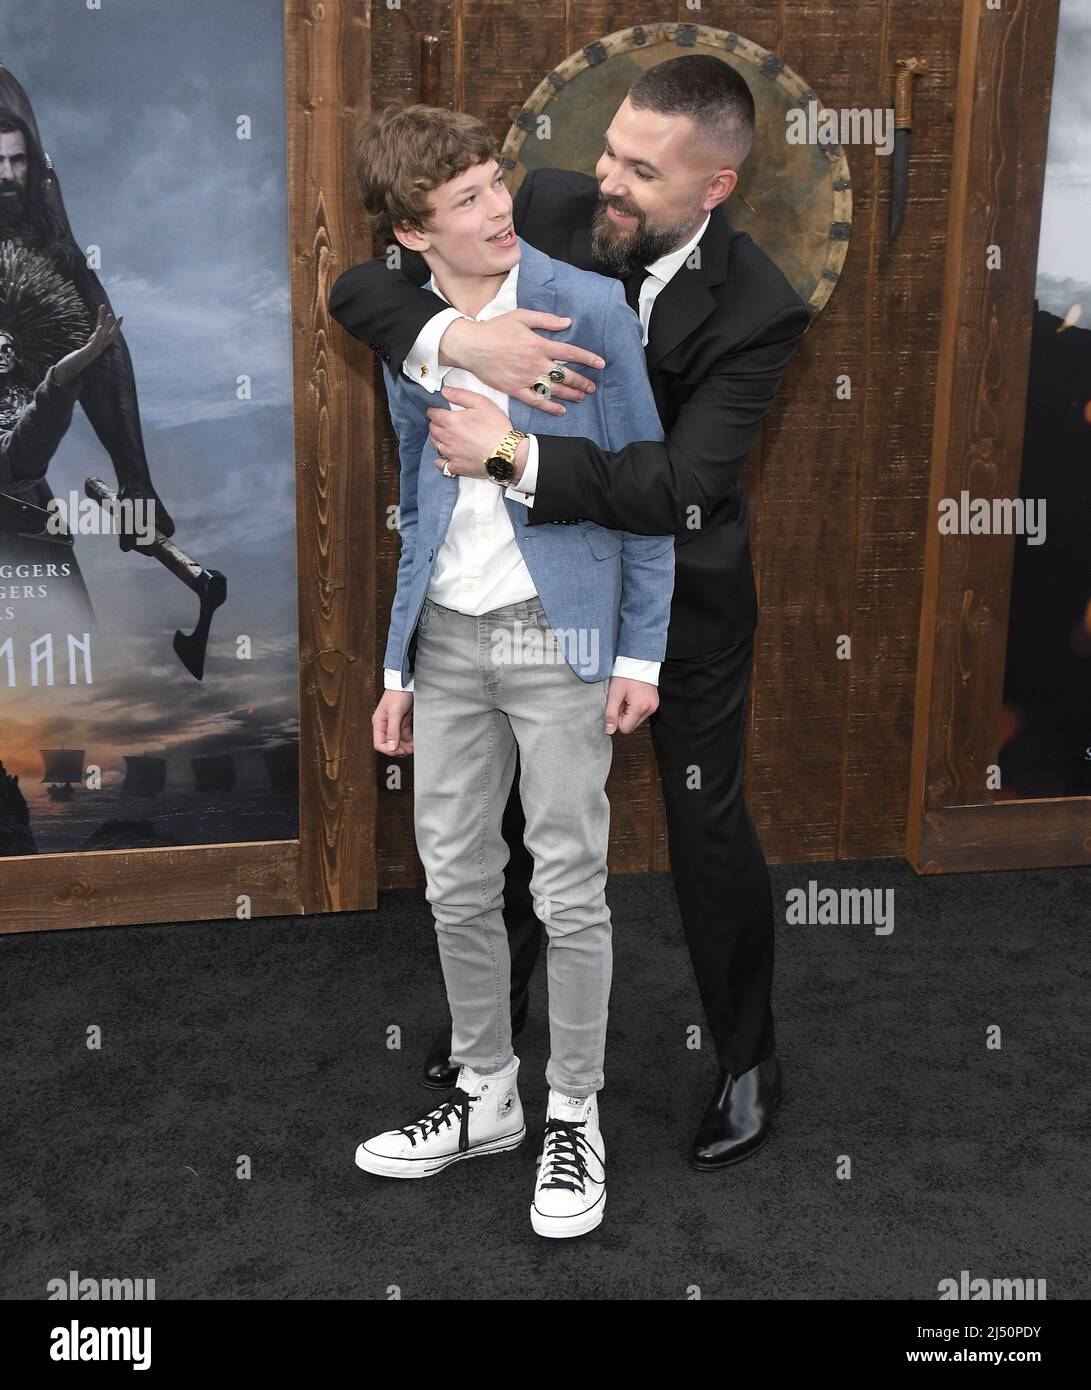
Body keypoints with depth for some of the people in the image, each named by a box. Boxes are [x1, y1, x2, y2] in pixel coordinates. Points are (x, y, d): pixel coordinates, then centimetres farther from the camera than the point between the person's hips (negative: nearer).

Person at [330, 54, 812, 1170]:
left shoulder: (756, 311, -23)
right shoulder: (549, 209, -14)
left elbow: (681, 486, -33)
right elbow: (359, 286, -15)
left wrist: (516, 457, -37)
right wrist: (455, 335, -35)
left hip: (683, 597, -3)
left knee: (707, 828, 7)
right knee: (513, 802, 18)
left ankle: (747, 1061, 30)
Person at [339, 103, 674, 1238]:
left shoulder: (588, 309, -7)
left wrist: (642, 648, -7)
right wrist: (398, 665, 13)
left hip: (557, 632, -4)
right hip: (447, 639, 5)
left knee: (568, 892, 2)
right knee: (457, 885, 11)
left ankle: (573, 1121, 20)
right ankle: (486, 1098, 30)